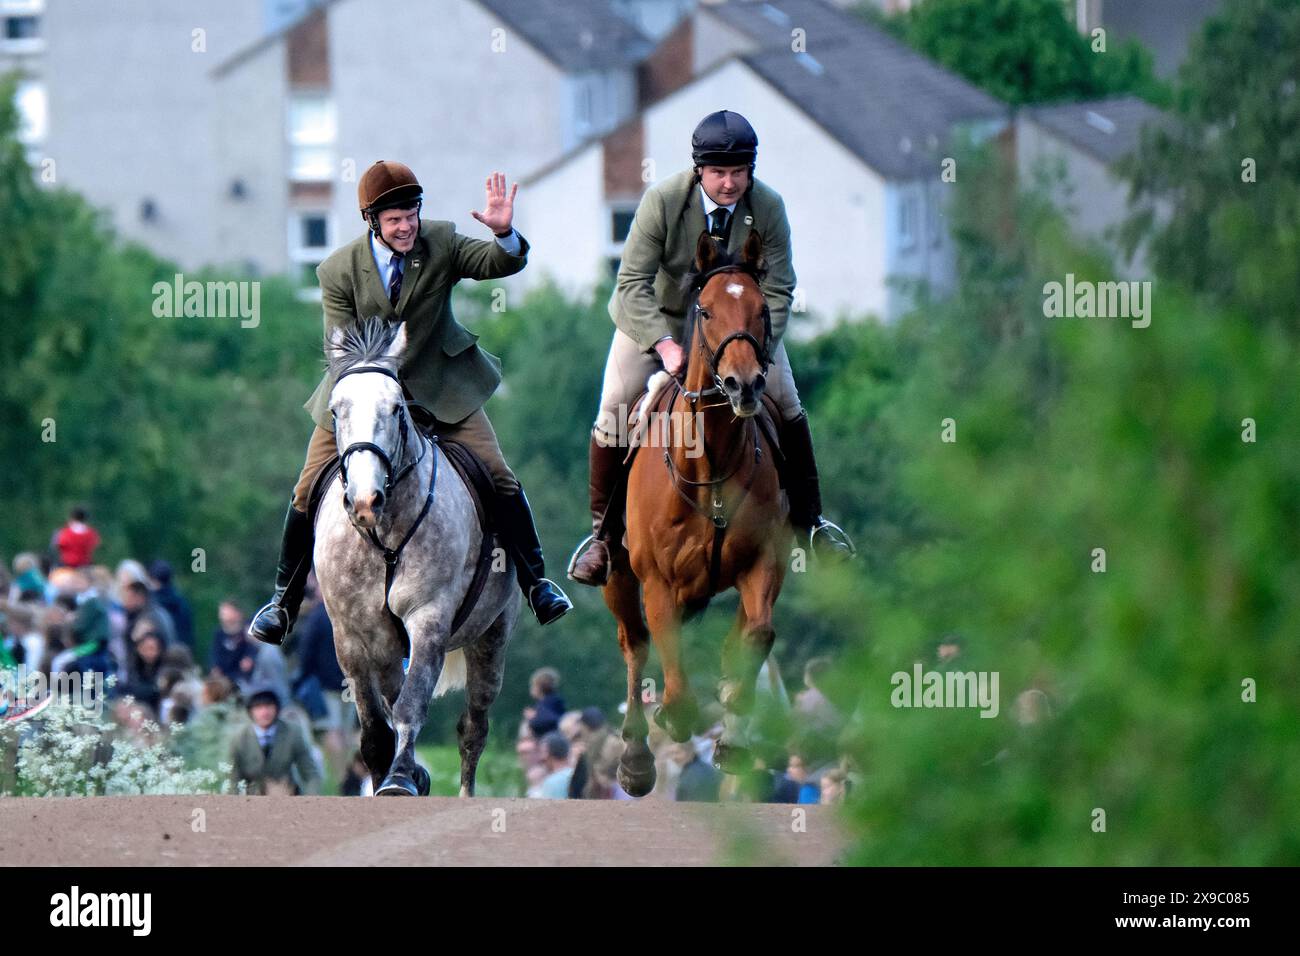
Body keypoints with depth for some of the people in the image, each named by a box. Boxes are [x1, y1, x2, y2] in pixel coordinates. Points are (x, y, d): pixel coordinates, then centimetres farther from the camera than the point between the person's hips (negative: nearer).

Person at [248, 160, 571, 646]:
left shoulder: (441, 243, -10)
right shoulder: (339, 270, -15)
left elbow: (503, 264, -16)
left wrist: (504, 234, -39)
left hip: (439, 387, 1)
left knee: (498, 477, -10)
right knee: (308, 493, -4)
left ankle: (536, 583, 4)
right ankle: (284, 602, 13)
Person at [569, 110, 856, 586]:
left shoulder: (768, 208, -21)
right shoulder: (662, 200, -27)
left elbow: (776, 291, -16)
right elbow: (633, 283, -27)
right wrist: (663, 343, -41)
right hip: (657, 315, -2)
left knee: (784, 401, -1)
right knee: (615, 408, -12)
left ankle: (809, 520, 17)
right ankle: (604, 533, 4)